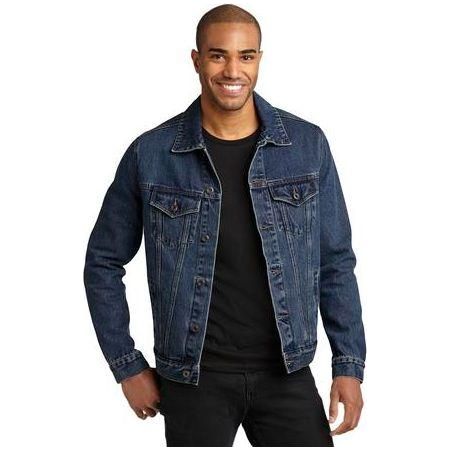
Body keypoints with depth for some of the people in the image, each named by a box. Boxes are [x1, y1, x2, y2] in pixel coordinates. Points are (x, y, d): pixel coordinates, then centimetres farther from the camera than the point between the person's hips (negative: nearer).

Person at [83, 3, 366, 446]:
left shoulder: (307, 144, -2)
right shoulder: (151, 154, -6)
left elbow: (336, 262, 5)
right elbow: (104, 262, 4)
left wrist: (349, 364, 0)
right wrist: (127, 366, 2)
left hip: (286, 371, 1)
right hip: (194, 378, -1)